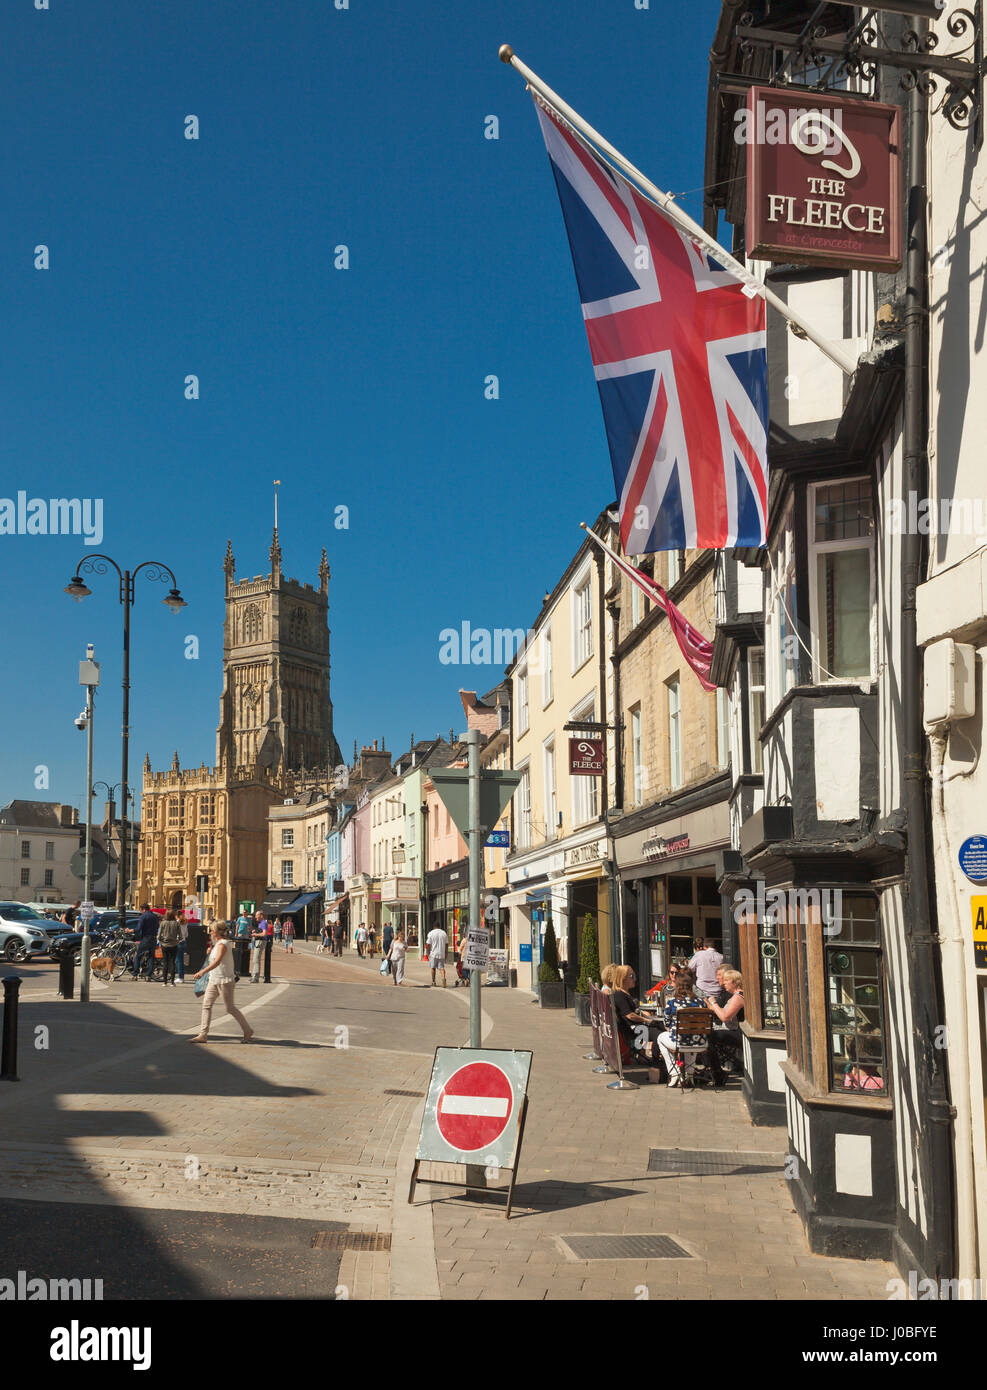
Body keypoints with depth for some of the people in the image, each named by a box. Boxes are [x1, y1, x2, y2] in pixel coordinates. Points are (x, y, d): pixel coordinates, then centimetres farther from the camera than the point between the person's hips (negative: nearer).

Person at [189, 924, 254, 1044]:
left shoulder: (222, 944, -18)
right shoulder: (218, 943, 13)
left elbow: (217, 961, -33)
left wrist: (202, 972, -42)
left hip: (224, 980, -10)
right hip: (214, 980, 10)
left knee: (230, 1008, -1)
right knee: (206, 1005, 2)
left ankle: (248, 1031, 13)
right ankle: (203, 1035, 2)